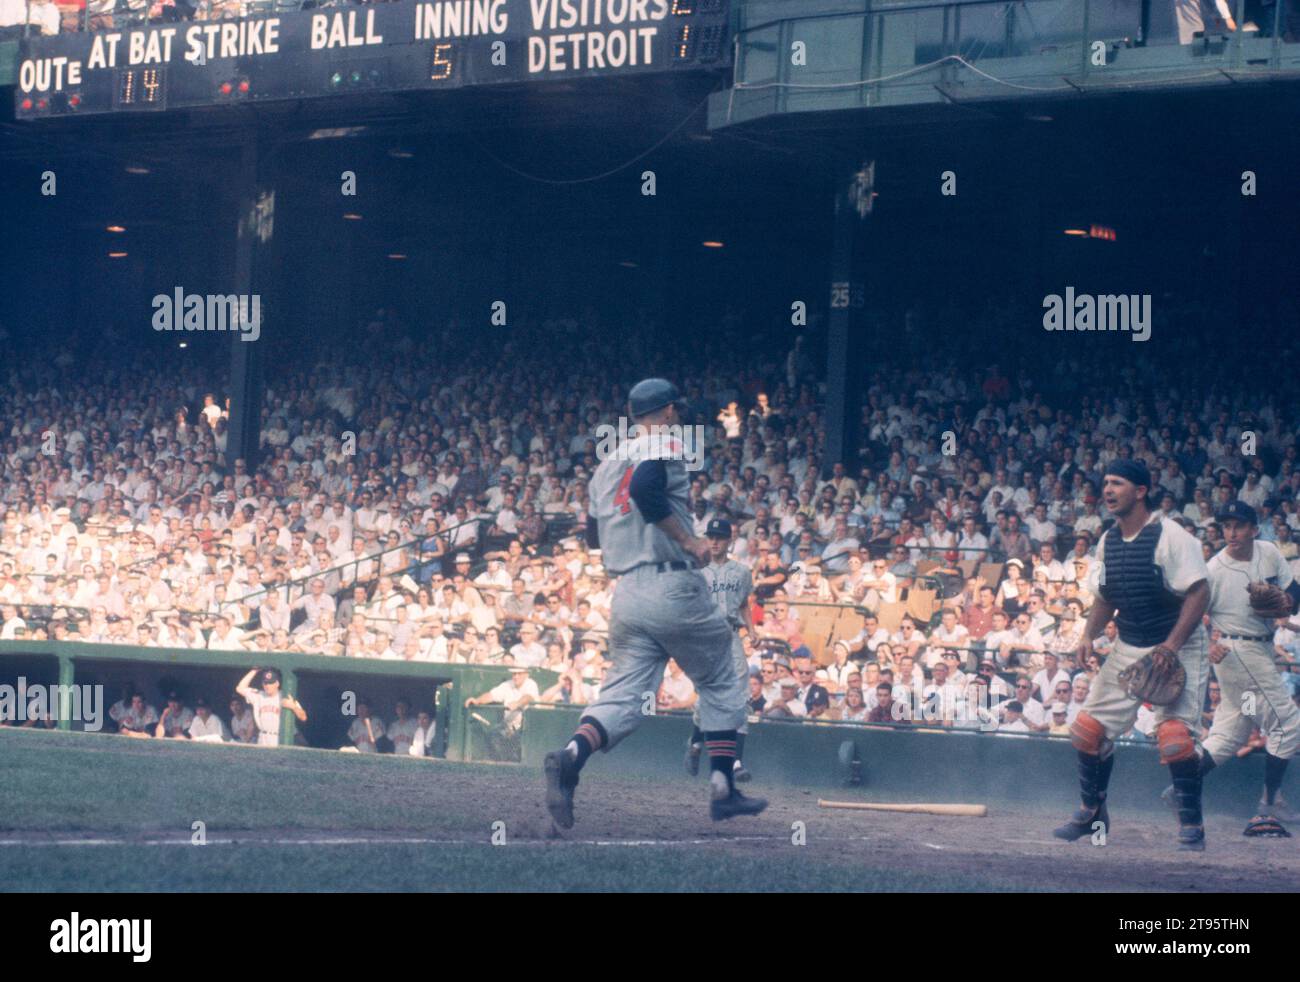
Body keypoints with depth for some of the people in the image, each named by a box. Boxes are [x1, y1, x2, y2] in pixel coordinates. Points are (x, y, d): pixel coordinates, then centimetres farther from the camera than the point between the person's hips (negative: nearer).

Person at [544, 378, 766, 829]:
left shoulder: (607, 464, 20)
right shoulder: (666, 449, -3)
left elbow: (595, 535, 24)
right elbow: (644, 489, -24)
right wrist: (687, 540, -18)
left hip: (625, 594, 6)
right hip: (673, 586, -6)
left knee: (624, 694, -1)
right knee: (720, 685, 11)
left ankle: (572, 755, -29)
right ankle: (723, 788, 7)